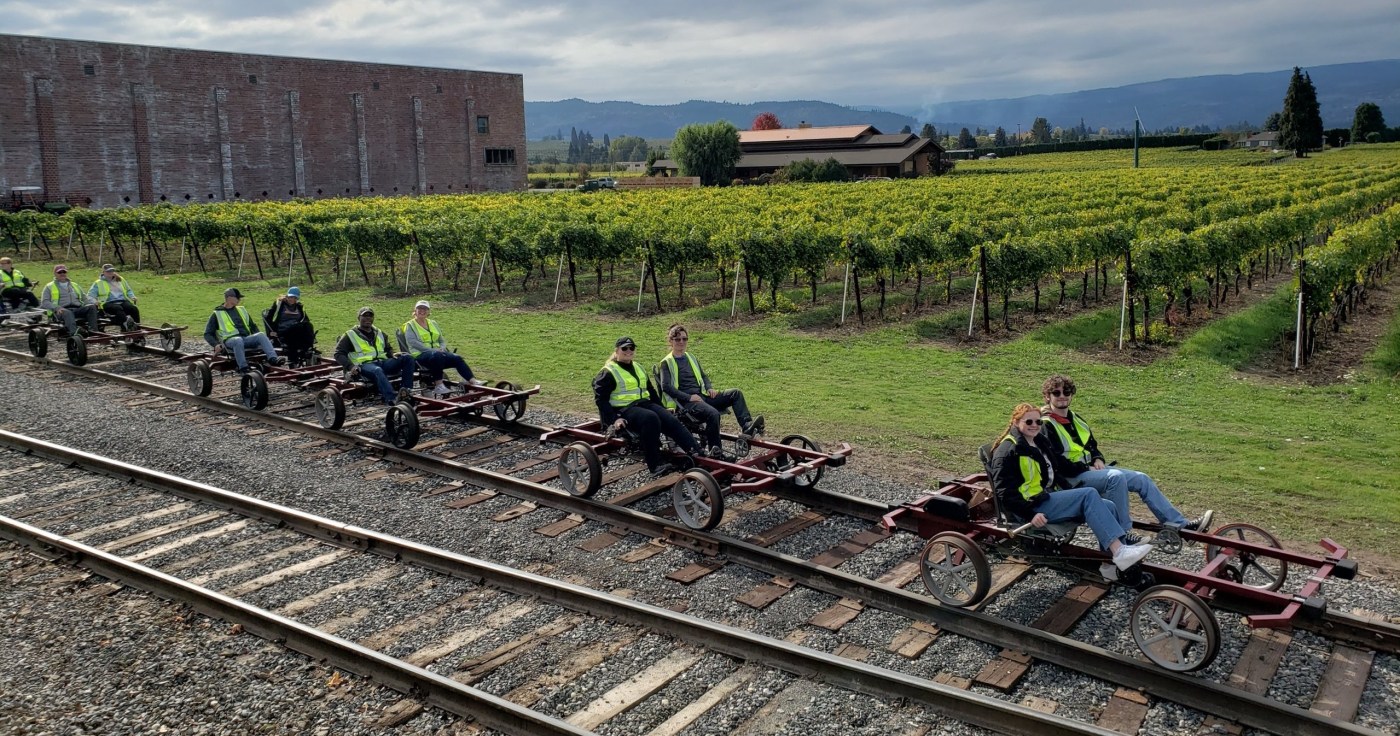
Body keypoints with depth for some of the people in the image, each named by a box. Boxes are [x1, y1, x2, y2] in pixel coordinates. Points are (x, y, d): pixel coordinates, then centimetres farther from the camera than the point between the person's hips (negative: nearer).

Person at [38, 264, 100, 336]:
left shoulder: (74, 285, 34)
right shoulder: (49, 287, 20)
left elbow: (84, 297, 28)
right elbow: (44, 302, 8)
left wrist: (92, 303, 2)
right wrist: (57, 308, -13)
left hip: (78, 309, 4)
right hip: (62, 311, -4)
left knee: (92, 307, -27)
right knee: (67, 313, -41)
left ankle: (93, 331, -46)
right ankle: (74, 332, -69)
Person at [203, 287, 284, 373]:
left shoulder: (242, 310, 25)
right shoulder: (217, 314, 11)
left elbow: (252, 326, 31)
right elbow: (208, 334, 9)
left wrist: (257, 339, 12)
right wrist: (216, 344, -11)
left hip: (246, 338, 4)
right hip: (230, 340, -4)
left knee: (261, 335, -26)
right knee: (238, 340, -40)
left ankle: (273, 359, -44)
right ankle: (243, 369, -48)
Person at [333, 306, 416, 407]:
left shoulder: (380, 333, 27)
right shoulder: (350, 335, 12)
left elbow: (388, 349, 35)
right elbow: (339, 354, 7)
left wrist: (393, 355, 8)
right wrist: (351, 366, -11)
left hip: (383, 361, 5)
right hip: (365, 364, -5)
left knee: (408, 358, -19)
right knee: (378, 370, -42)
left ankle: (406, 391, -32)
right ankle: (392, 399, -61)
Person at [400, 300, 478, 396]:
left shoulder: (433, 323, 24)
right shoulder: (410, 325, 6)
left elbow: (442, 341, 21)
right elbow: (412, 342, -10)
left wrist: (441, 349, -4)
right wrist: (430, 349, -21)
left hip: (437, 352, 6)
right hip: (420, 355, -6)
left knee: (457, 358, -21)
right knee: (437, 355, -39)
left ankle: (472, 381, -31)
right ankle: (438, 386, -42)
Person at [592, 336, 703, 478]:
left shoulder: (638, 368, 22)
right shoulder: (608, 373, -1)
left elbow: (651, 391, 27)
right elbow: (600, 399, -8)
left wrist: (662, 408, 18)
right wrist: (613, 420, -19)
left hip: (644, 403, 7)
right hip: (624, 409, -7)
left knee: (671, 420, -19)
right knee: (650, 419, -36)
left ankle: (698, 453, -32)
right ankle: (655, 466, -38)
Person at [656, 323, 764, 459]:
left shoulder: (691, 358, 24)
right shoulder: (666, 363, 2)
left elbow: (703, 376, 31)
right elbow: (666, 387, -10)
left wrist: (709, 388, 8)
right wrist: (689, 397, -18)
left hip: (702, 396, 7)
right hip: (686, 402, -7)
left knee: (736, 393, -12)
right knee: (713, 413, -36)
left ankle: (746, 425, -27)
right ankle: (715, 450, -30)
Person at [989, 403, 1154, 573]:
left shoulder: (1039, 443, 19)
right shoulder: (1008, 450, -10)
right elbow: (1004, 492, -16)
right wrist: (1030, 515, -22)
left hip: (1047, 497, 9)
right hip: (1032, 507, -9)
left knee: (1108, 506, -6)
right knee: (1089, 495, -23)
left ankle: (1110, 564, -14)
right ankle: (1120, 552, -32)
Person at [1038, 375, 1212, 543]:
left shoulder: (1076, 420, 20)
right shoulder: (1045, 426, -8)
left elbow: (1092, 445, 28)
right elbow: (1054, 461, -18)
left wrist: (1097, 460, 5)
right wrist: (1086, 469, -16)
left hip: (1089, 469, 9)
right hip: (1071, 479, -9)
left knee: (1141, 479, -3)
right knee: (1116, 477, -32)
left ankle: (1182, 524, -2)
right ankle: (1124, 534, -28)